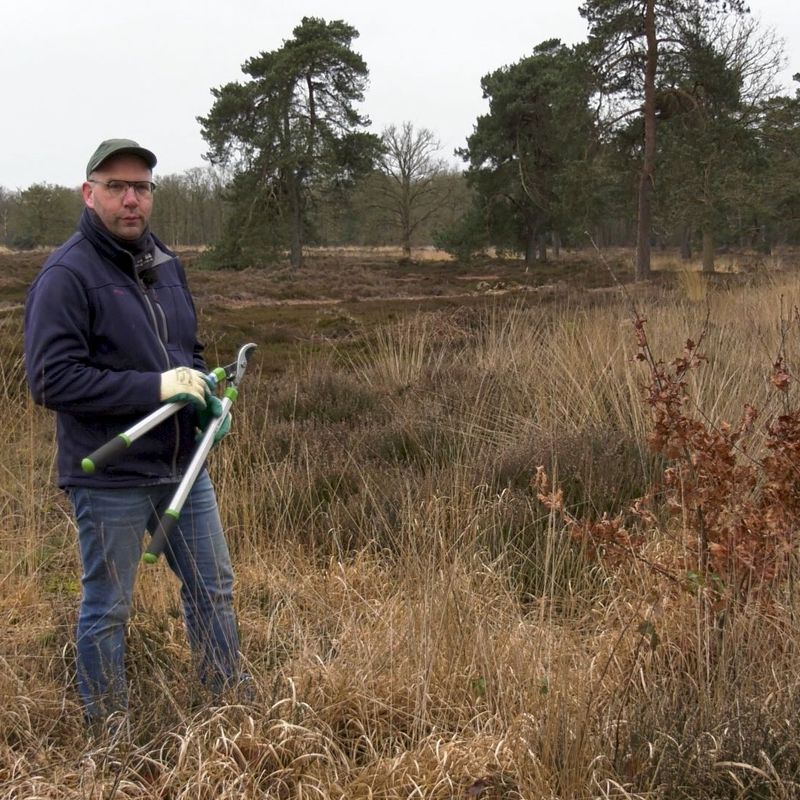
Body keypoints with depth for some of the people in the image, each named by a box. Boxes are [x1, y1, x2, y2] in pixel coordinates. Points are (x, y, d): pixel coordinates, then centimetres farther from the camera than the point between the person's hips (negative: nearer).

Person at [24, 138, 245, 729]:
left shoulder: (165, 264, 9)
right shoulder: (66, 276, -14)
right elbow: (50, 380, -21)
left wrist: (207, 391, 0)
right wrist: (155, 388, -24)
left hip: (182, 467, 7)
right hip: (110, 478, -7)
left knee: (214, 589, 16)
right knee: (107, 610, 8)